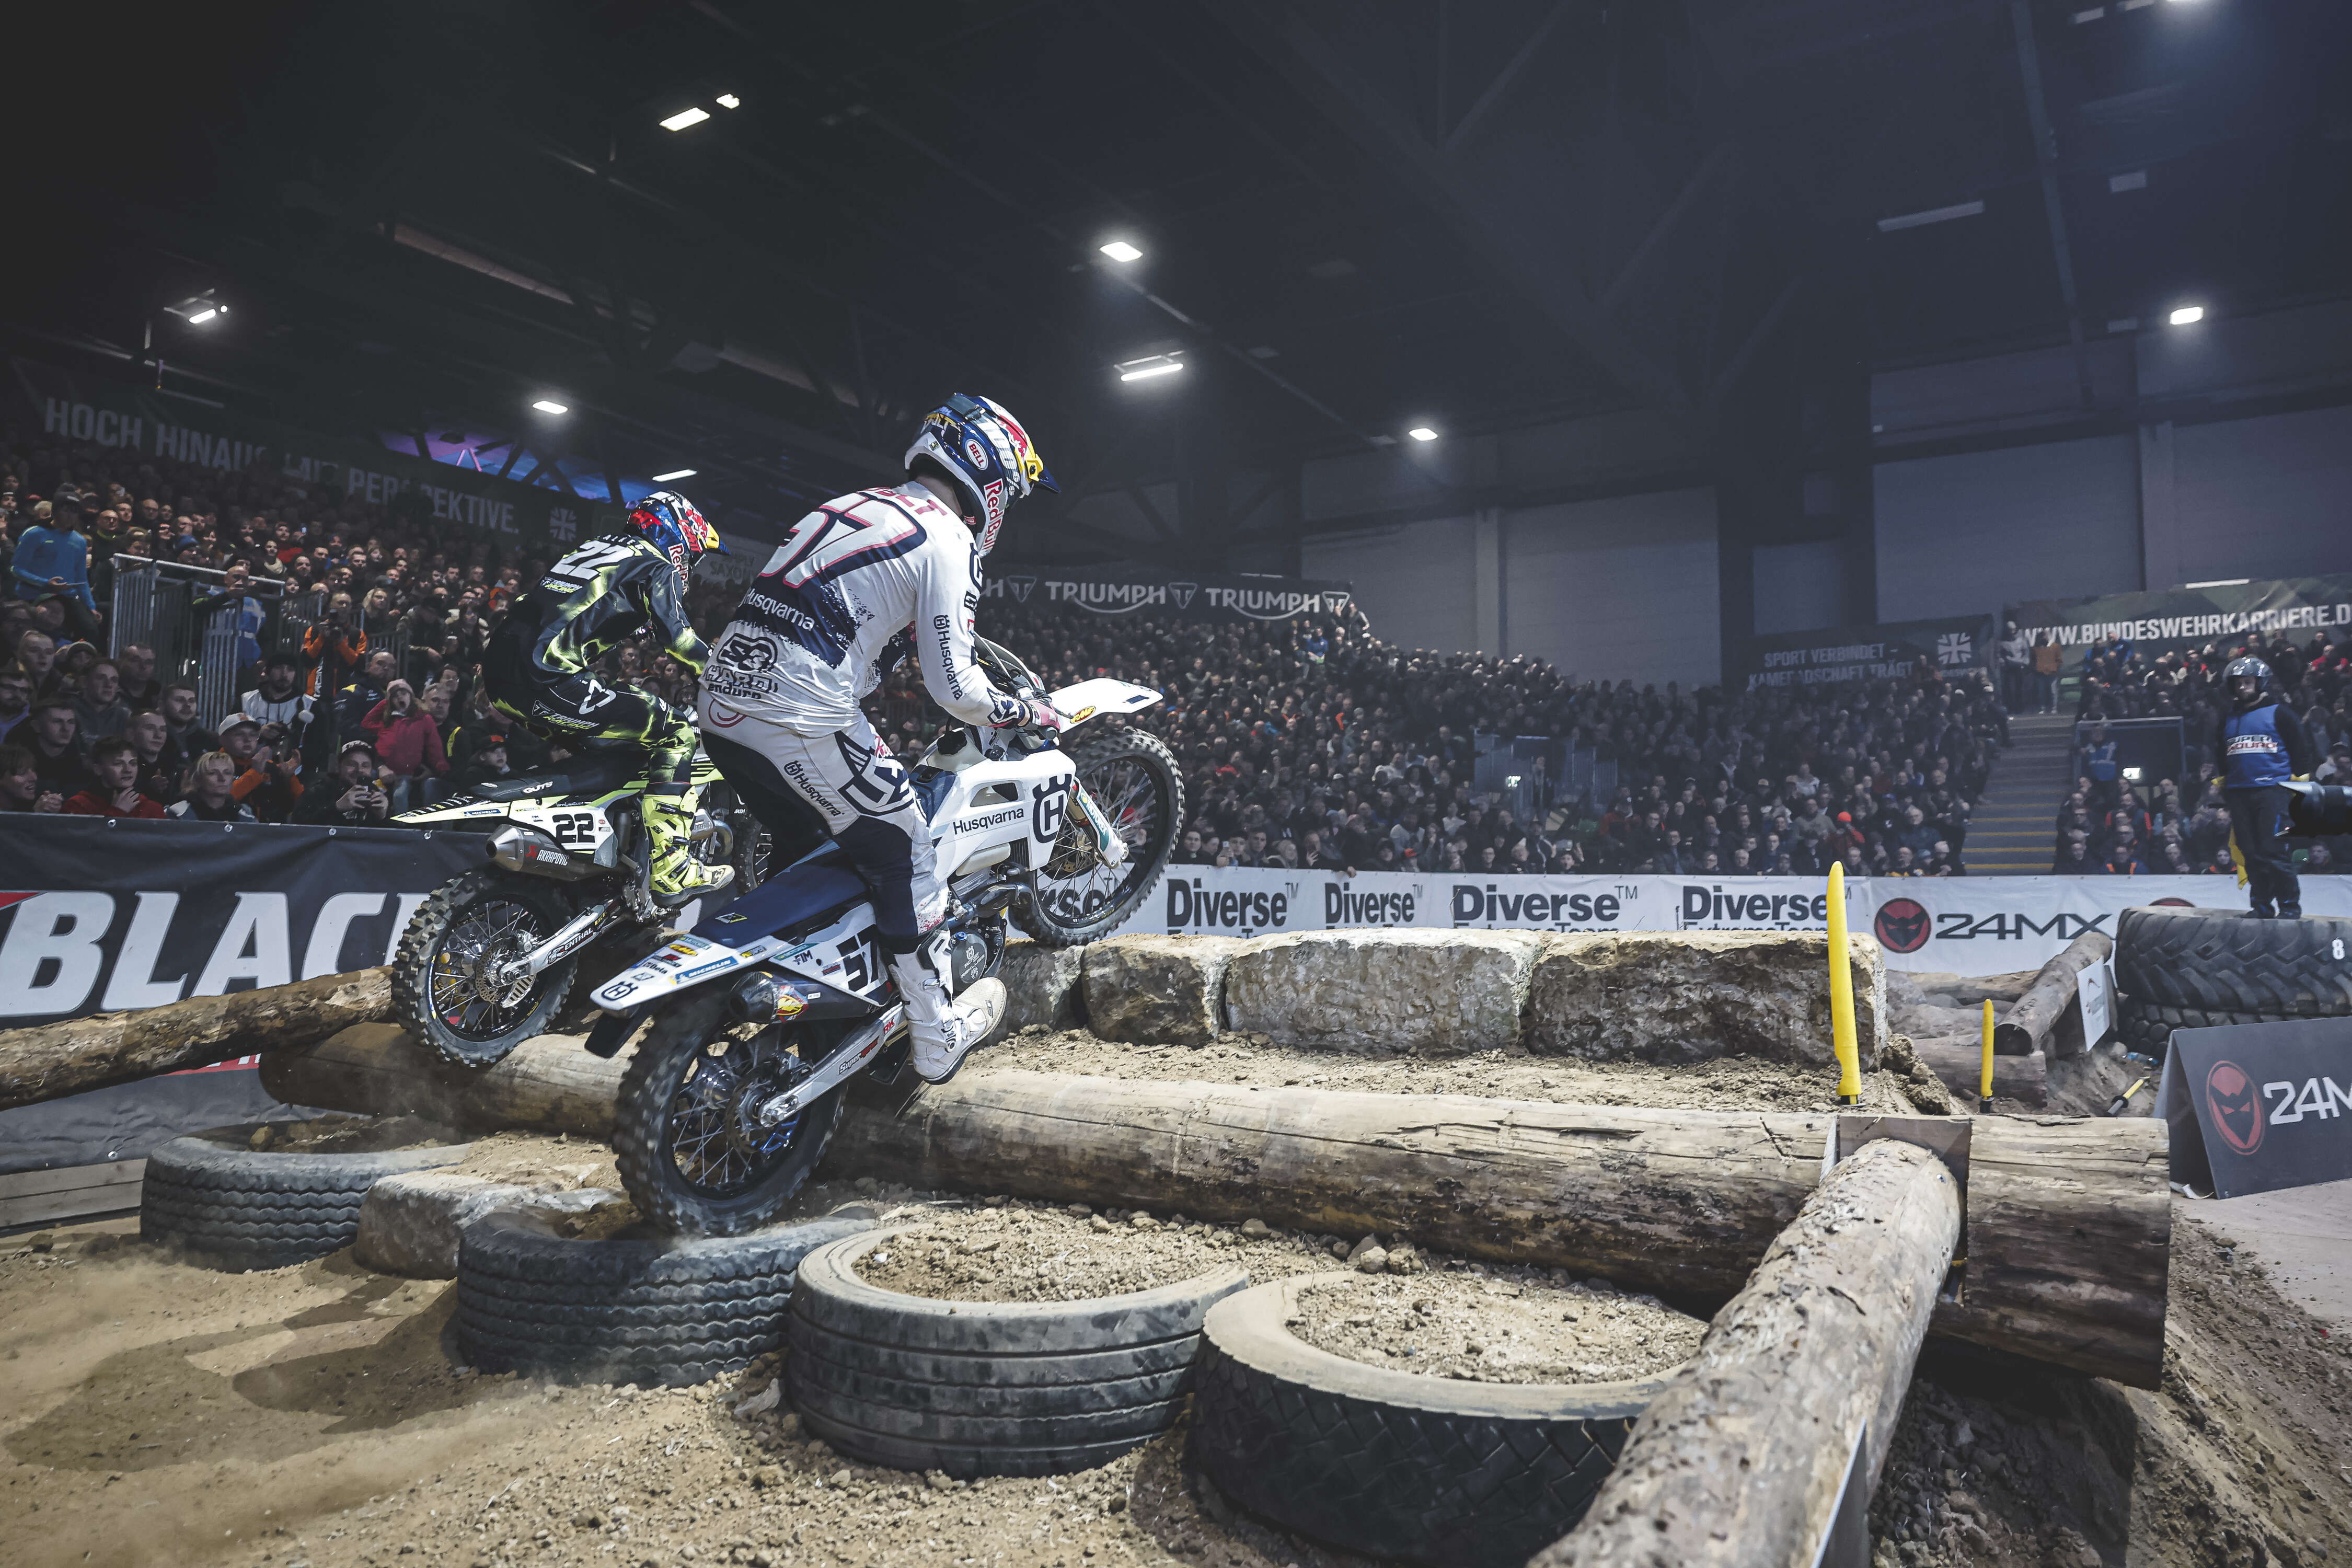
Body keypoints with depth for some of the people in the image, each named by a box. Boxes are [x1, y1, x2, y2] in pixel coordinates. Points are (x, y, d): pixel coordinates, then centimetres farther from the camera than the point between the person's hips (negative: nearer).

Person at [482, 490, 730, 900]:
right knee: (675, 734, -4)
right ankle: (672, 872, -12)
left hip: (497, 680, 9)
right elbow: (681, 642, -6)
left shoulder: (595, 548, 28)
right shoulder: (657, 568, 3)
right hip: (550, 683, -9)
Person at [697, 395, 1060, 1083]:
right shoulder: (947, 539, -4)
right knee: (905, 862, 7)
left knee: (804, 848, 28)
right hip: (804, 723, -8)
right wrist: (1029, 713, 7)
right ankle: (938, 1037, 18)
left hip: (723, 708, 8)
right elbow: (952, 687, -11)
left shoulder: (850, 507, 21)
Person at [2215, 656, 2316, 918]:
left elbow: (2301, 749, 1)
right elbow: (2220, 756, 27)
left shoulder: (2279, 713, 2)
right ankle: (2262, 909, 12)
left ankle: (2290, 907, -1)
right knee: (2251, 854, 4)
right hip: (2239, 794, 5)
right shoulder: (2228, 720, 18)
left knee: (2273, 851, -12)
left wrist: (2299, 782, -3)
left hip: (2273, 790, -5)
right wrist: (2224, 787, 22)